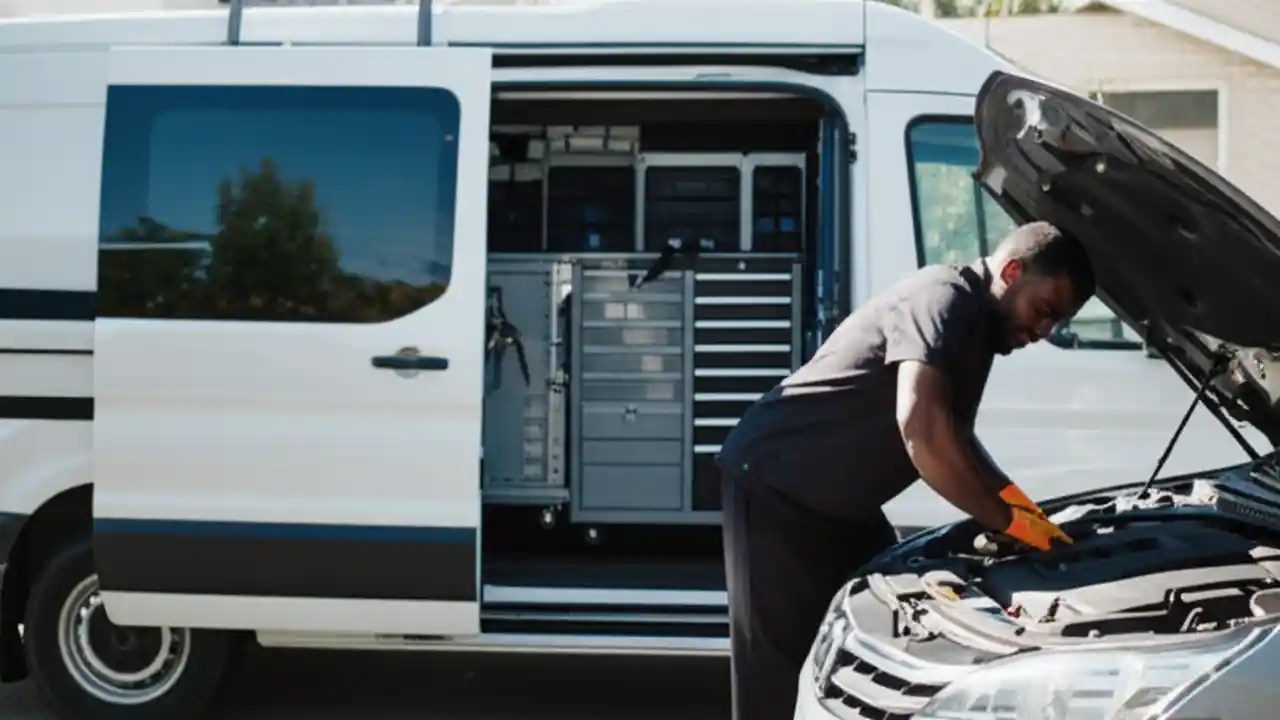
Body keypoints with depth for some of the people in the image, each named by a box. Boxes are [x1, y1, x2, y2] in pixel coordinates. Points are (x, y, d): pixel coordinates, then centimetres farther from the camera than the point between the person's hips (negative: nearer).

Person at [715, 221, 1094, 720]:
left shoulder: (977, 325, 9)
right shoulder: (944, 300, -21)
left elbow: (953, 436, 19)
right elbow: (922, 430, -35)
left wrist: (1019, 504, 4)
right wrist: (1009, 521, -26)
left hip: (841, 504, 10)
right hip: (773, 488, -10)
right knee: (783, 671, -7)